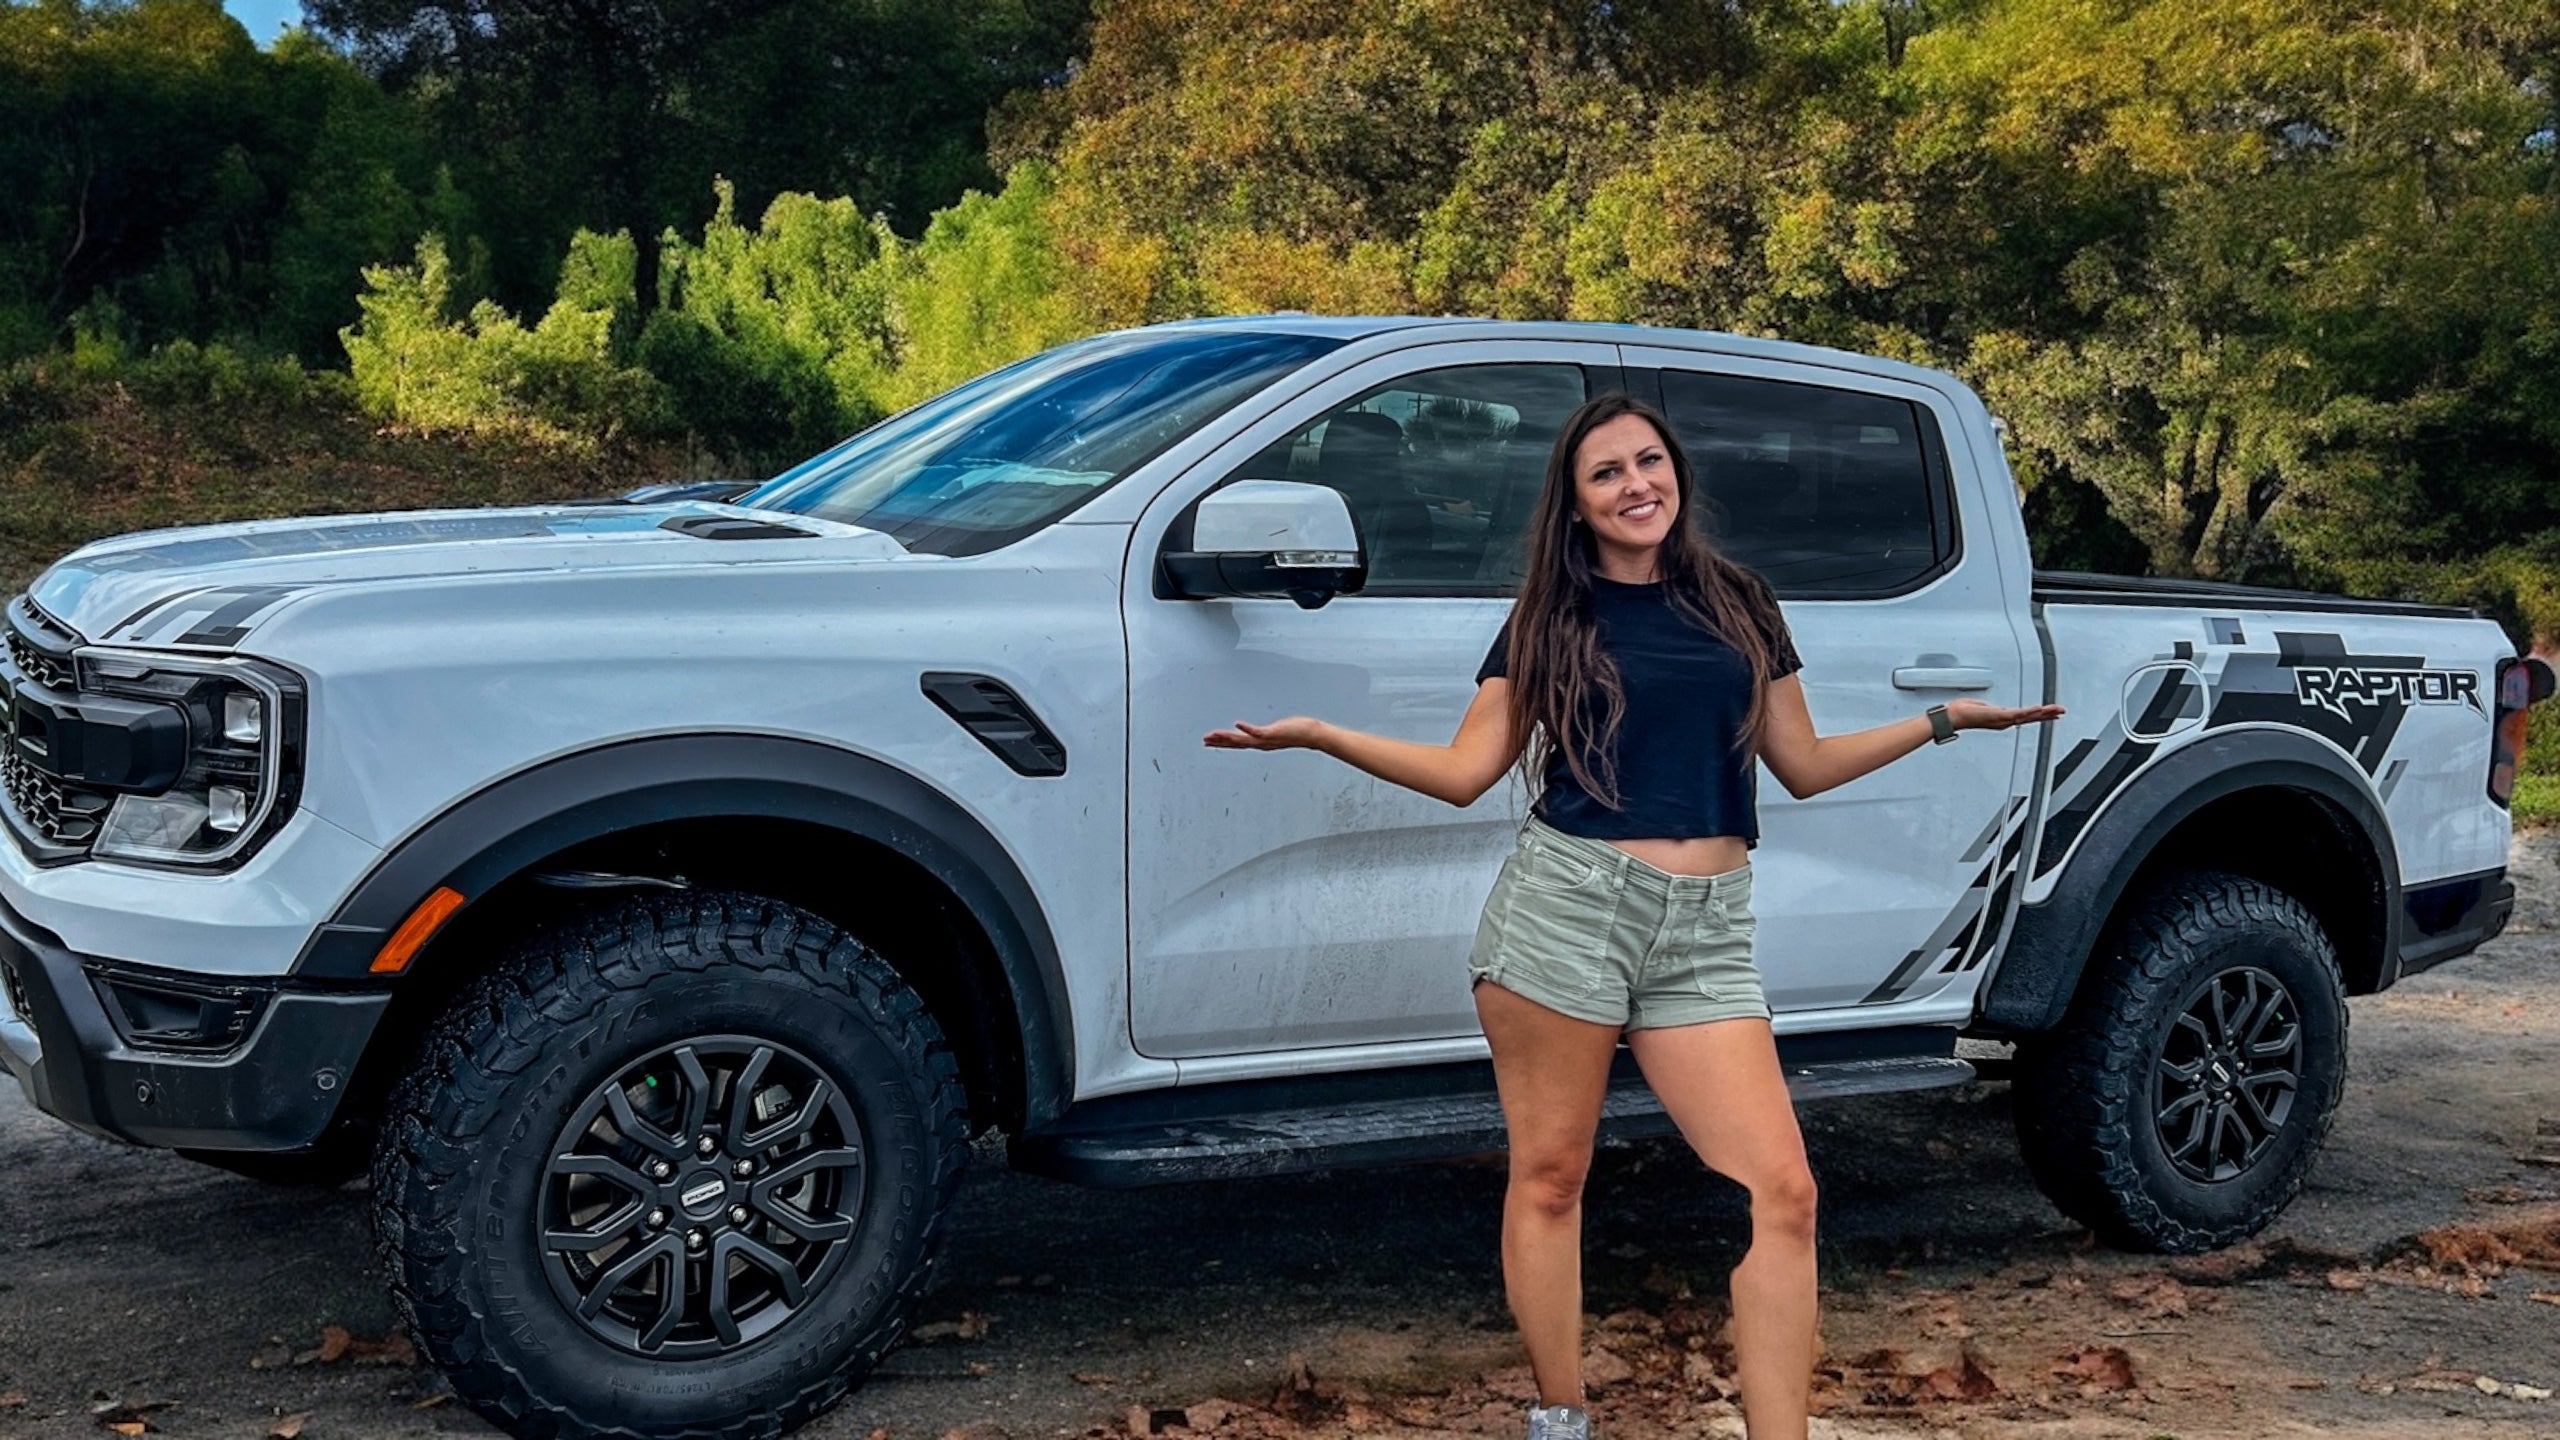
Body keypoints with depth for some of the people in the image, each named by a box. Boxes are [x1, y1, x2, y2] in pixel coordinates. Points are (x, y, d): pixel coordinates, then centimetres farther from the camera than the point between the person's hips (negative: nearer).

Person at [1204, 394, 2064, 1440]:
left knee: (1780, 1192, -7)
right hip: (1564, 904, -2)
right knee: (1549, 1176, 2)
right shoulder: (1548, 619, 8)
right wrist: (1316, 735, -5)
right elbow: (1463, 773, 5)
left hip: (1706, 932, 2)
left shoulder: (1740, 606, 14)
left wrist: (1941, 720, 13)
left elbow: (1804, 766, 19)